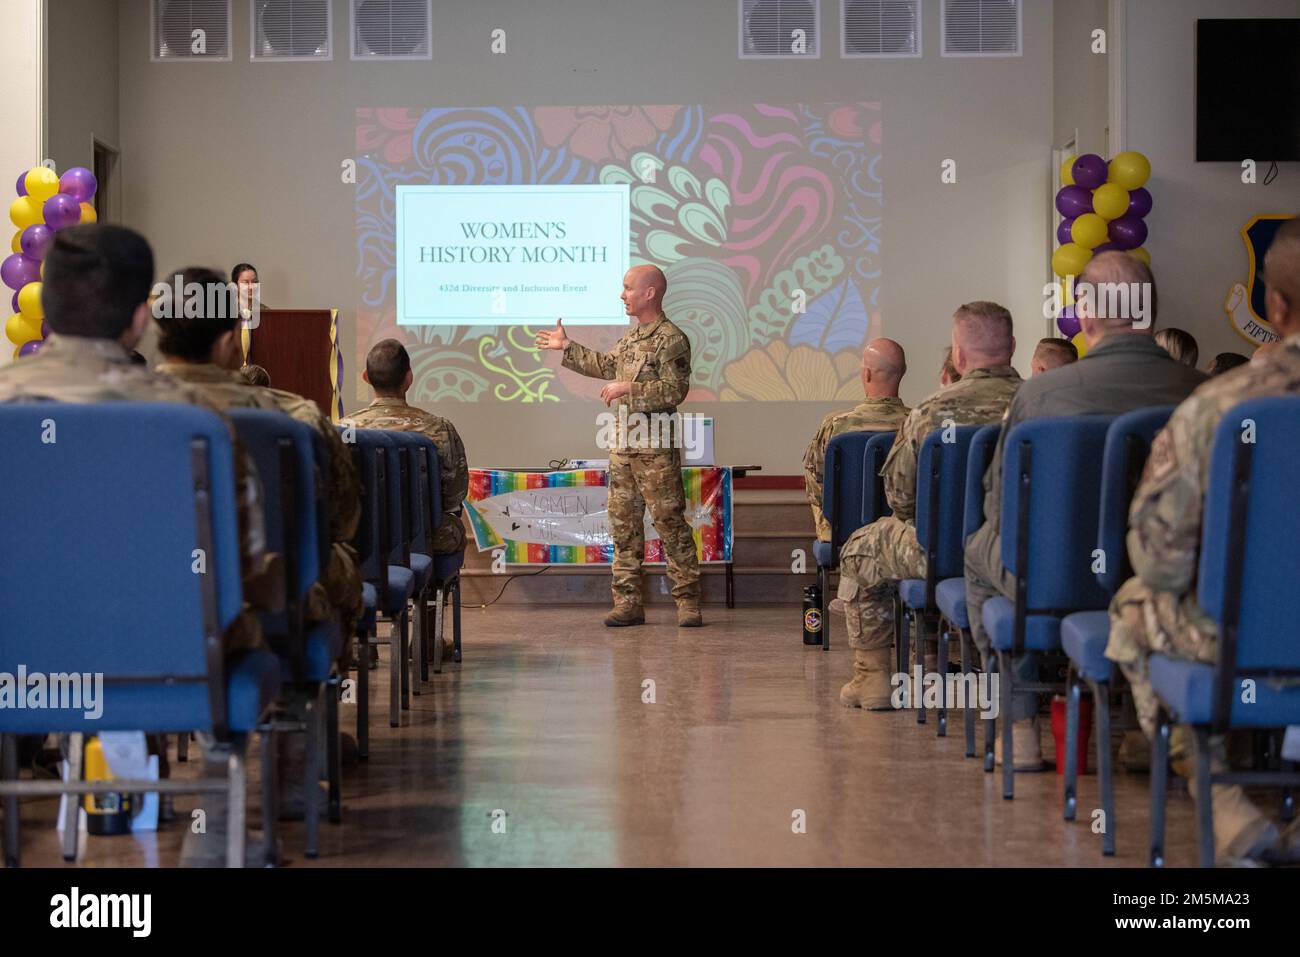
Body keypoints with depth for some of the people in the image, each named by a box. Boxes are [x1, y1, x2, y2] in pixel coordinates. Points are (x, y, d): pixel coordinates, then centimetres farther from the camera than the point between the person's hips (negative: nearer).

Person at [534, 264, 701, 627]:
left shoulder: (671, 339, -11)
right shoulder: (631, 336, 15)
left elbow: (674, 390, -19)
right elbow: (607, 366, 32)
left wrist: (629, 388, -20)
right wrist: (567, 348, 34)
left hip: (656, 448, -8)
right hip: (622, 446, 9)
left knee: (670, 522, -6)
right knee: (623, 524, 8)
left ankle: (687, 601, -1)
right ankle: (628, 602, 12)